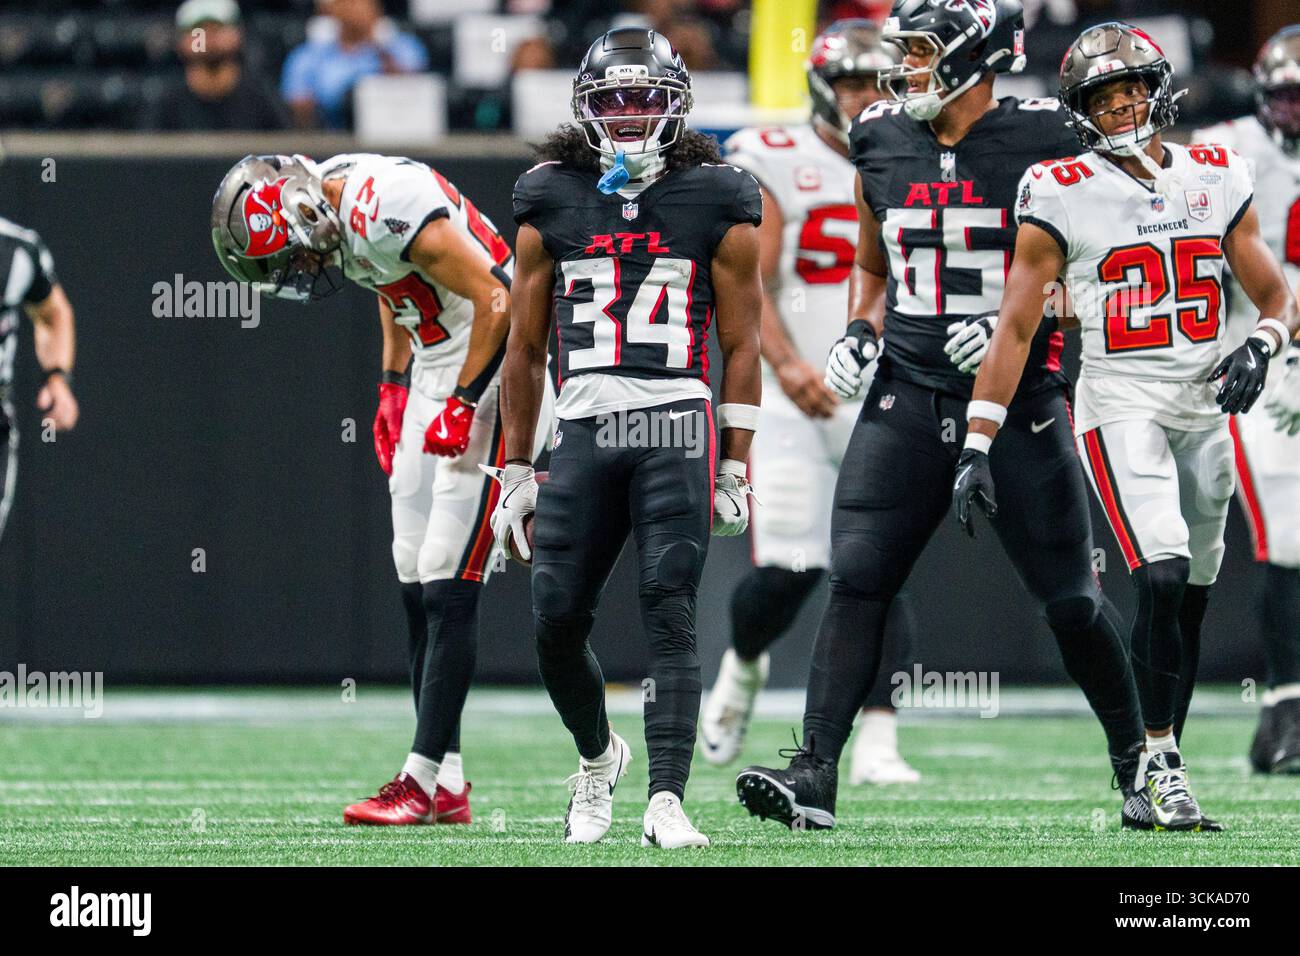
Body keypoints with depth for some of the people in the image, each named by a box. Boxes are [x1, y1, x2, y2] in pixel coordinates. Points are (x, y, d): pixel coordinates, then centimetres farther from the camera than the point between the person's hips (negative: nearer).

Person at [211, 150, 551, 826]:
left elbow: (496, 300, -24)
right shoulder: (337, 203, 4)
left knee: (448, 586, -11)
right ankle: (448, 785, 9)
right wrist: (394, 393, 16)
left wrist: (461, 404, -18)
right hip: (434, 367, 10)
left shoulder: (389, 209, -25)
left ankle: (422, 778, -10)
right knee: (417, 586, 7)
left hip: (488, 370, -10)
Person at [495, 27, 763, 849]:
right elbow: (526, 349, 16)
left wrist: (736, 470, 3)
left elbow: (741, 346, 8)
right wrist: (518, 472, 13)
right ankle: (598, 756, 26)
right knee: (557, 621, -2)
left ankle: (667, 801, -13)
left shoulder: (717, 204, 6)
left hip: (677, 428, -2)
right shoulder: (551, 204, 11)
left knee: (670, 612, -11)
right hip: (585, 433, 2)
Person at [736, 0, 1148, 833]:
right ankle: (815, 775, -11)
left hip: (1018, 398, -3)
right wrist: (860, 334, 4)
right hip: (908, 400, 4)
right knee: (855, 582, -9)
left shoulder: (1043, 142, -7)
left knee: (1071, 597, 3)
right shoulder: (882, 146, 7)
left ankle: (1136, 758, 22)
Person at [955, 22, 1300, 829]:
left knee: (1189, 602, 9)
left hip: (1205, 409, 4)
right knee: (1164, 580, -21)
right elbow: (1017, 325, -3)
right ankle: (1162, 760, -11)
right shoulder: (1062, 195, -4)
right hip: (1121, 407, -4)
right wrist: (977, 445, -8)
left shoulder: (1218, 180, 7)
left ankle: (1156, 775, 21)